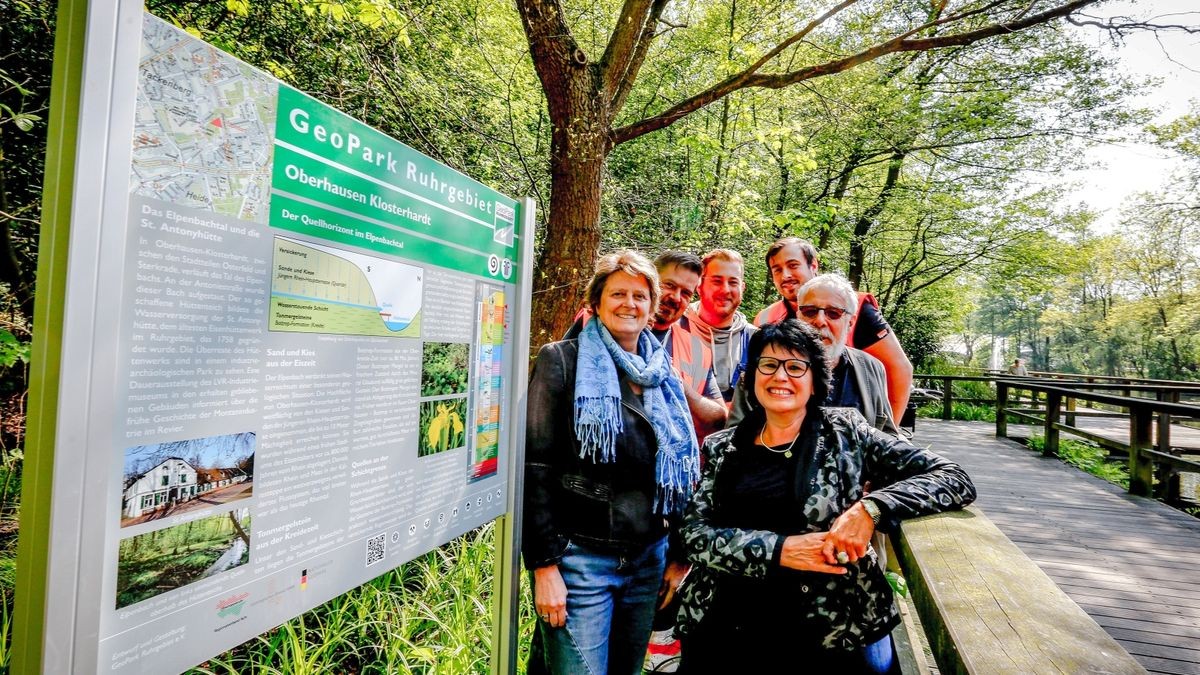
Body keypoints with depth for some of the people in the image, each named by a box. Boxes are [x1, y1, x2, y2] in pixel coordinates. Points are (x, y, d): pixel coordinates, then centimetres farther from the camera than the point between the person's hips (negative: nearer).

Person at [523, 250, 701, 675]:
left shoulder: (662, 374, 11)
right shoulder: (563, 361, -6)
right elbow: (535, 465, -11)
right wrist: (544, 566, -15)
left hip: (648, 559, 6)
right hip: (579, 557, -5)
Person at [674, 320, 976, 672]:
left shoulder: (845, 433, 0)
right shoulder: (722, 448, 6)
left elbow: (955, 480, -4)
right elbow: (694, 532, -3)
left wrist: (870, 508, -21)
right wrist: (778, 549, -17)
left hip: (835, 628, -1)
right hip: (724, 627, 2)